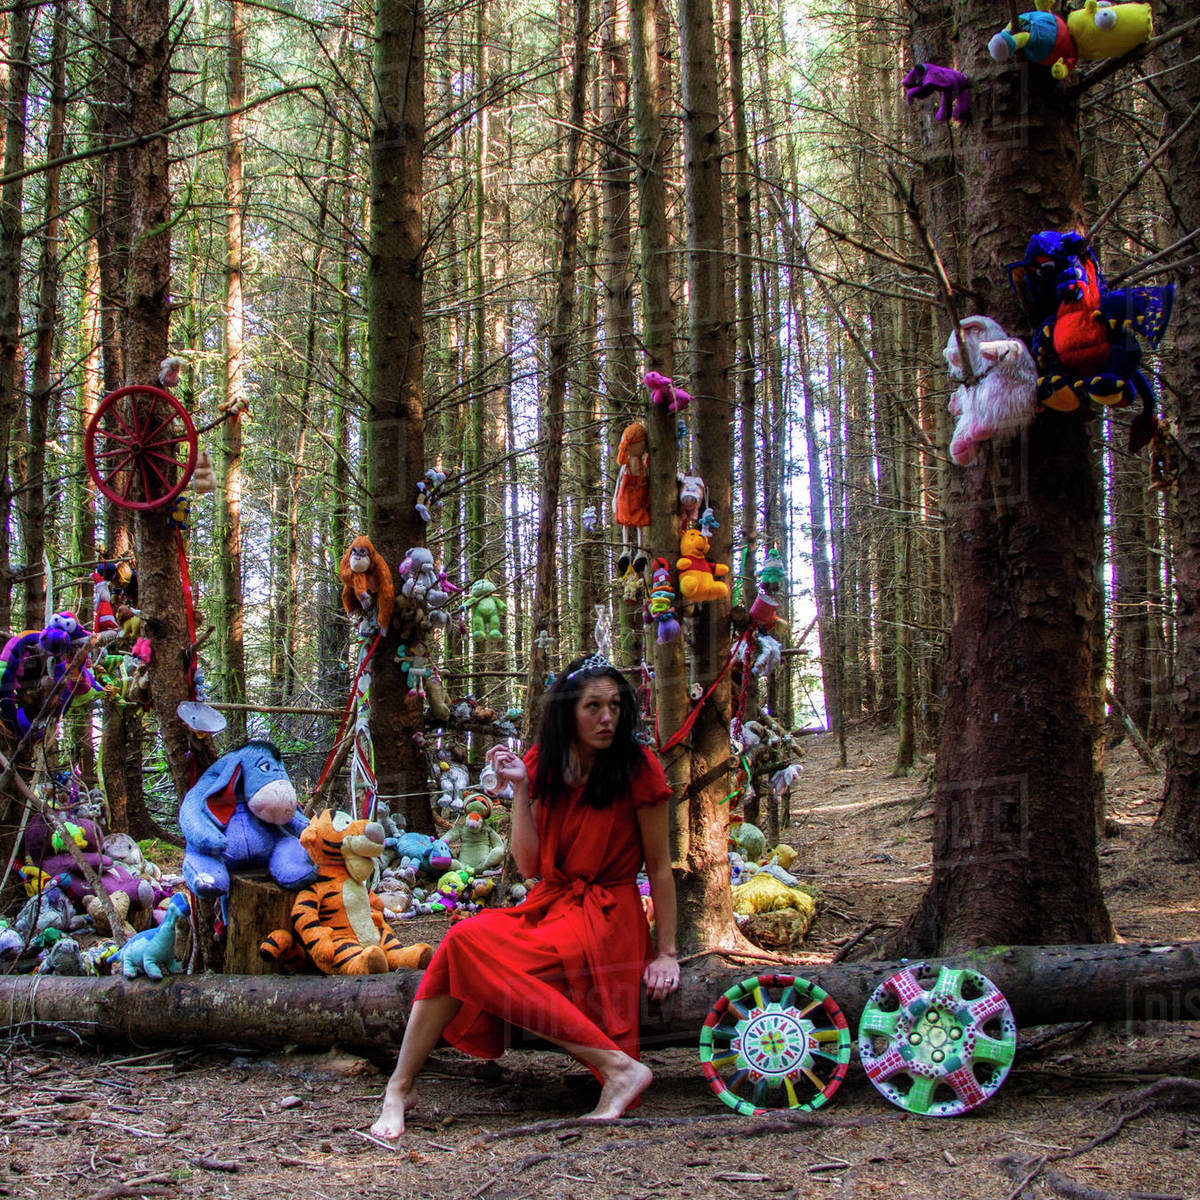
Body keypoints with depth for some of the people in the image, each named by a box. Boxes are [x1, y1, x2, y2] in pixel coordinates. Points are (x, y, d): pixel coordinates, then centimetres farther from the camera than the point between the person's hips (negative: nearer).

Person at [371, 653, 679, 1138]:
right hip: (549, 905, 5)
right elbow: (529, 866, 1)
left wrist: (667, 953, -5)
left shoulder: (637, 767, -7)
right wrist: (519, 789, -8)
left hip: (607, 919, -5)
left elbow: (660, 866, -3)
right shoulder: (543, 765, 6)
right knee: (463, 940, -23)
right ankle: (400, 1087, -18)